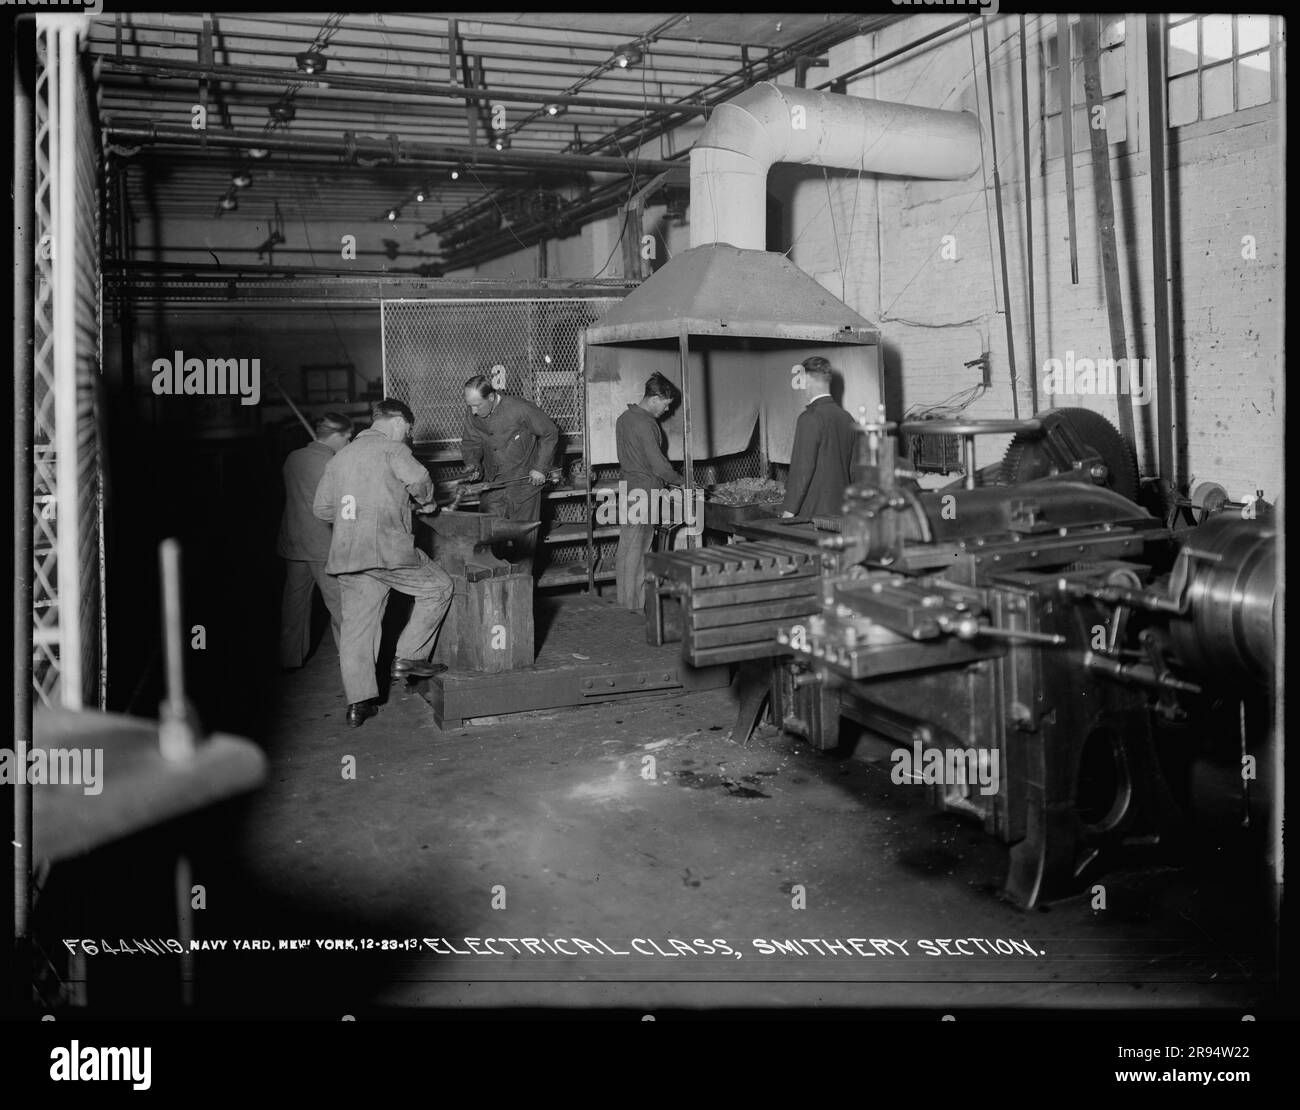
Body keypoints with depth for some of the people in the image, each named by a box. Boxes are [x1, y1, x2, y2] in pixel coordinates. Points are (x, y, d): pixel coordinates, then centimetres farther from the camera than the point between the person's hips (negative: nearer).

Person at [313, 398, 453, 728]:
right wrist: (426, 502, 4)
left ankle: (358, 703, 11)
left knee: (357, 625, 10)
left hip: (345, 553, 7)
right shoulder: (391, 447, 1)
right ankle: (408, 658, 8)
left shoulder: (339, 457, 22)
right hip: (387, 548, -7)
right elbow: (418, 478, -16)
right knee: (438, 587, 10)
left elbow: (321, 508, 22)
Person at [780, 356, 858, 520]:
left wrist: (789, 510, -11)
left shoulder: (810, 418, -12)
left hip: (814, 512, -7)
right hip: (841, 512, 7)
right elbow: (854, 468, 15)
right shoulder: (847, 418, 10)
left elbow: (802, 468, -15)